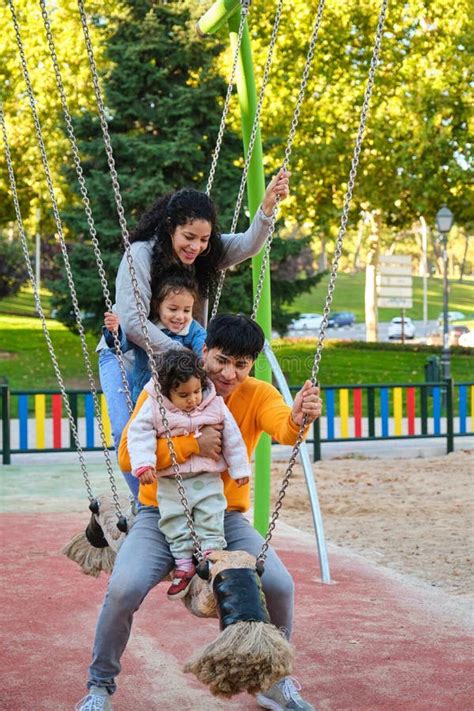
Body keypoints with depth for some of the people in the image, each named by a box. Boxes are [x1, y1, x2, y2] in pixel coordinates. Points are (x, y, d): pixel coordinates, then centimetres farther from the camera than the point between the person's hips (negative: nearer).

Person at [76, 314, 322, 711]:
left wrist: (297, 419, -52)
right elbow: (127, 456, -17)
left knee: (279, 585, -18)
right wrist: (192, 444, -28)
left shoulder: (258, 395, -5)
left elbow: (282, 428, -27)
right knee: (124, 589, -25)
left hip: (226, 516, 2)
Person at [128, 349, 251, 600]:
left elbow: (232, 437, 4)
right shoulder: (154, 408, -9)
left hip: (208, 478, 0)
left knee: (211, 520, -2)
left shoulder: (216, 405, -3)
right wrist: (143, 464, -26)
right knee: (174, 522, 1)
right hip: (171, 482, 0)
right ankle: (184, 564, 8)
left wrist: (239, 469, 7)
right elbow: (139, 434, -13)